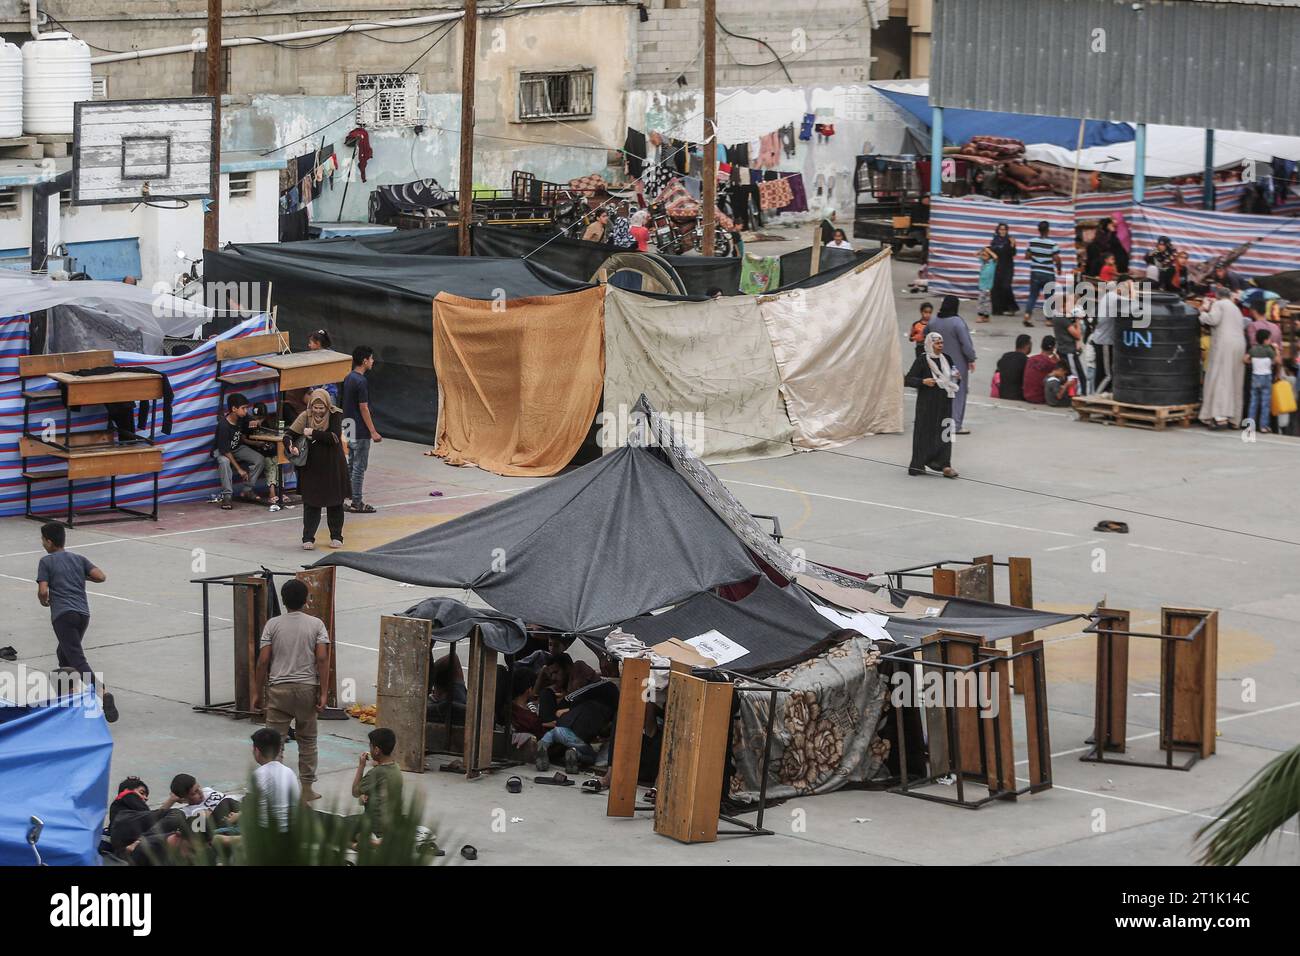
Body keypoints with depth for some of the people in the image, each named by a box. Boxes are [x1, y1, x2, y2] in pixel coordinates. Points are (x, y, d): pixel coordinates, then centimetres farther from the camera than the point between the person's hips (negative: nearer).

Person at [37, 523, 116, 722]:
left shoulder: (46, 562, 4)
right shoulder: (79, 559, 17)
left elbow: (43, 591, -6)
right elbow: (101, 577, 5)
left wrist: (44, 601, 16)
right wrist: (82, 575, 23)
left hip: (63, 615, -6)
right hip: (83, 613, 6)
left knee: (78, 661, -16)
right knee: (64, 653, 28)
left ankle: (103, 693, -36)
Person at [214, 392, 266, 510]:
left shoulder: (242, 418, -10)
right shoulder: (223, 425, -30)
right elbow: (225, 451, -29)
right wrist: (239, 469, -30)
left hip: (237, 448, 7)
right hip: (221, 451, -7)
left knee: (260, 460, -14)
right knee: (224, 461, -40)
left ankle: (247, 490, -5)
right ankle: (226, 497, -34)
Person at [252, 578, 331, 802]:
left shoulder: (273, 624, -1)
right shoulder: (316, 624, -1)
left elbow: (263, 661, -4)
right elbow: (322, 659, -9)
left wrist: (258, 692, 4)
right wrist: (323, 693, -7)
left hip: (279, 689, -1)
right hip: (307, 689, 1)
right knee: (307, 740, 13)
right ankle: (307, 789, 17)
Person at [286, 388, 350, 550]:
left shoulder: (335, 415, -8)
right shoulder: (305, 417, -3)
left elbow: (334, 437, -21)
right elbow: (289, 434, -4)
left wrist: (313, 433, -22)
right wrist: (291, 447, -25)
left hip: (333, 466, 0)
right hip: (311, 467, 1)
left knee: (335, 503, 9)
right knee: (311, 503, -1)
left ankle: (336, 536, 23)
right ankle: (308, 539, 4)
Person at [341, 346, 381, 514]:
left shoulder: (348, 378, 9)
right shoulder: (361, 382, -19)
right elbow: (363, 408, -19)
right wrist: (373, 432, -15)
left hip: (349, 429, 9)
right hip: (360, 431, -9)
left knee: (351, 465, 15)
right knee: (360, 467, -2)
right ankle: (357, 503, 1)